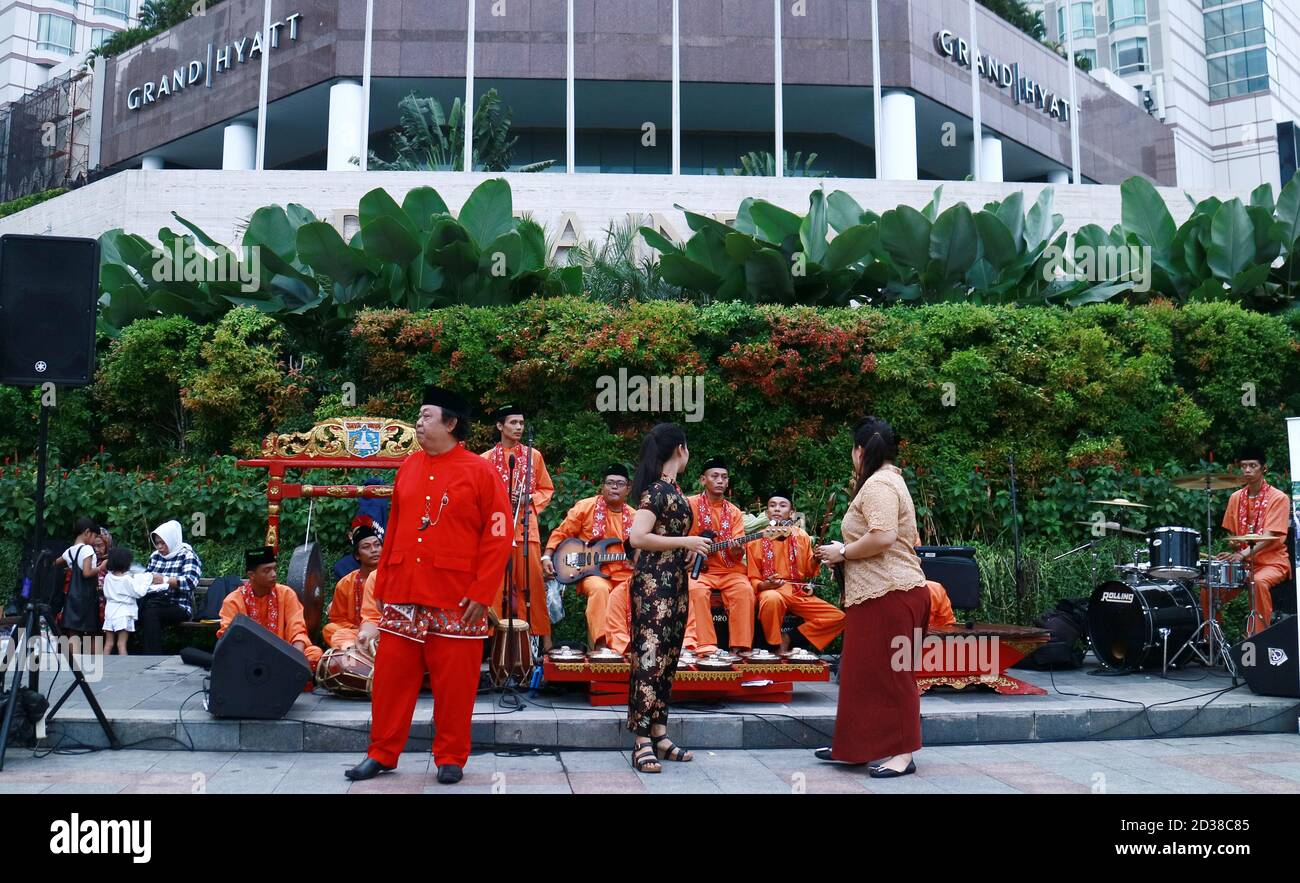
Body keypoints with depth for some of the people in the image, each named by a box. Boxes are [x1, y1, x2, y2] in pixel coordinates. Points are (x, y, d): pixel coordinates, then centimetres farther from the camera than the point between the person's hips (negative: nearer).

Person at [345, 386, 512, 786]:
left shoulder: (480, 471, -5)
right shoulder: (408, 467, 10)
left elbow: (498, 537, -8)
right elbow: (393, 529, 14)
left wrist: (483, 592, -13)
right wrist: (381, 586, 11)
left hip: (456, 599, -4)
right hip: (402, 594, 5)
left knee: (453, 683, 4)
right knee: (392, 677, 9)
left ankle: (451, 759, 18)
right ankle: (382, 753, 23)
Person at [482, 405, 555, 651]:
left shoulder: (534, 455, 10)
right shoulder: (486, 459, 7)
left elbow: (547, 489, 14)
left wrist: (529, 500, -4)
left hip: (526, 525, 0)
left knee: (532, 582, -3)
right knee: (497, 583, -3)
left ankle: (541, 634, 2)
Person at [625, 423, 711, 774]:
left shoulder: (671, 488, 14)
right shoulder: (657, 489, -13)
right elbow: (637, 537, -22)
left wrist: (687, 549, 8)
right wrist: (686, 542, -17)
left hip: (674, 581, 10)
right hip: (653, 583, -10)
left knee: (668, 657, 12)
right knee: (650, 658, -9)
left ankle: (659, 734, 18)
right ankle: (642, 742, -6)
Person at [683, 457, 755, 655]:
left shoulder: (734, 512, 11)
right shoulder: (690, 504, 1)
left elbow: (739, 554, 4)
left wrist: (736, 550, -19)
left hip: (729, 569, 3)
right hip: (697, 568, -3)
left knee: (744, 591, -26)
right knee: (697, 591, -34)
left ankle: (739, 646, -22)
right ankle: (704, 646, -32)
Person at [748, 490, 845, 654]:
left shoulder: (801, 536, 9)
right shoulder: (756, 540, 1)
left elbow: (809, 572, 13)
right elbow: (753, 579, 4)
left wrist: (816, 559, -8)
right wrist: (764, 585, -19)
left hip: (800, 594, 4)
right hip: (772, 591, -4)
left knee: (838, 617, -15)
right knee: (772, 599, -41)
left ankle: (788, 639, -8)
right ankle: (777, 647, -18)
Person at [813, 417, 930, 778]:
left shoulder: (878, 484, -14)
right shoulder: (888, 481, 19)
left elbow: (883, 537, -27)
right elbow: (904, 541, 21)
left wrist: (842, 552, -13)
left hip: (888, 594, -11)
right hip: (881, 592, 11)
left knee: (890, 672, -4)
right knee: (866, 671, 15)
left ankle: (902, 753, 3)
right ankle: (858, 745, 23)